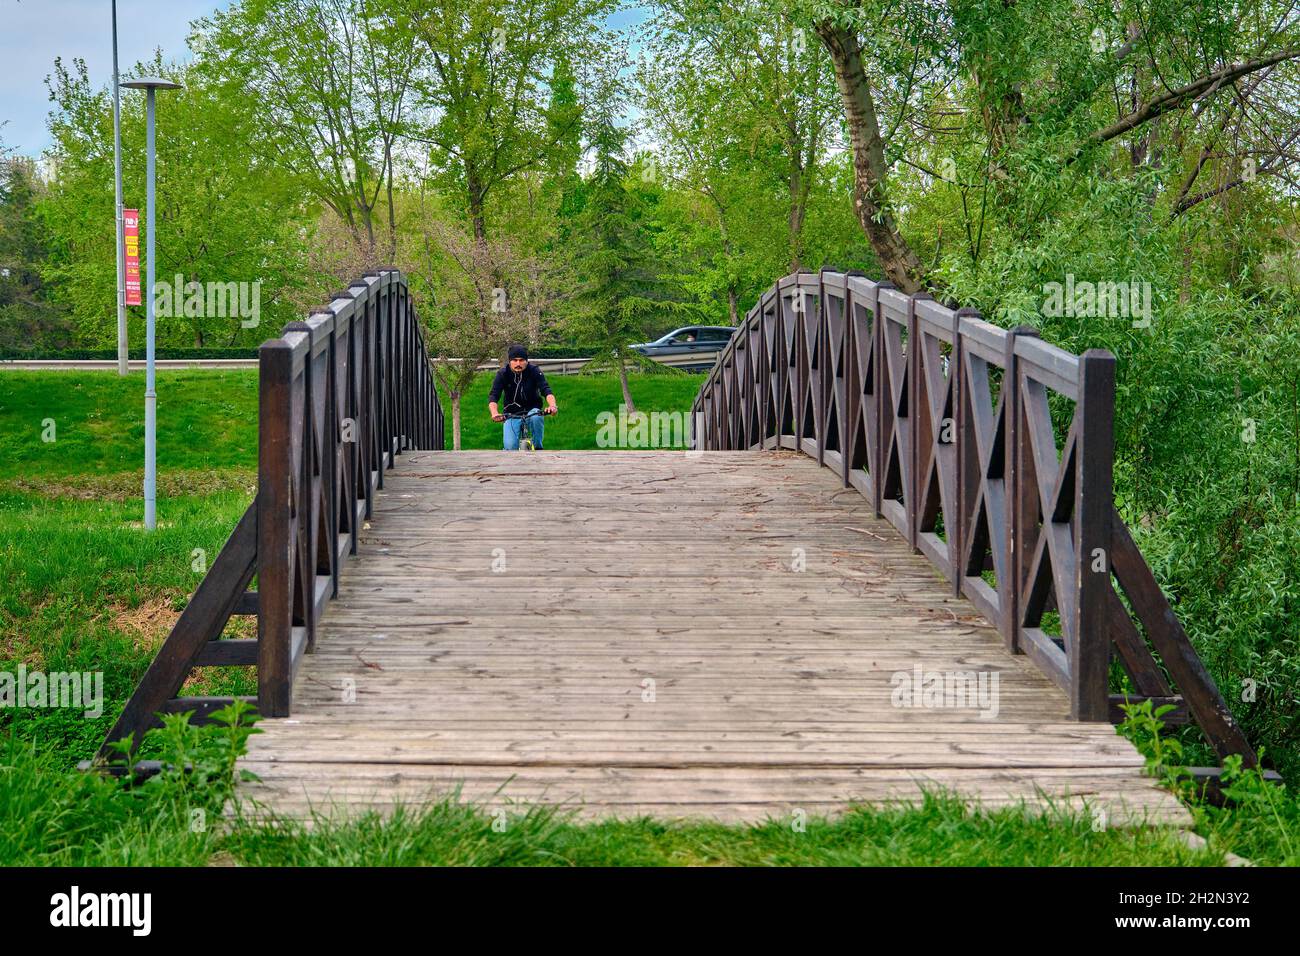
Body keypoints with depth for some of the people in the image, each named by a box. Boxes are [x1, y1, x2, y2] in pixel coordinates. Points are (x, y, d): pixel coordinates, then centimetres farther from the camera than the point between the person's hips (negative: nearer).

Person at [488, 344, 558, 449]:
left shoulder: (534, 371, -13)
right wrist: (494, 413, -42)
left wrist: (552, 405, -45)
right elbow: (493, 396, -20)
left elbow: (546, 390, -24)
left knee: (536, 417, -36)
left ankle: (538, 448, -16)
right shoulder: (503, 374, -12)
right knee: (510, 447, -21)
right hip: (511, 415, 0)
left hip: (531, 410, 0)